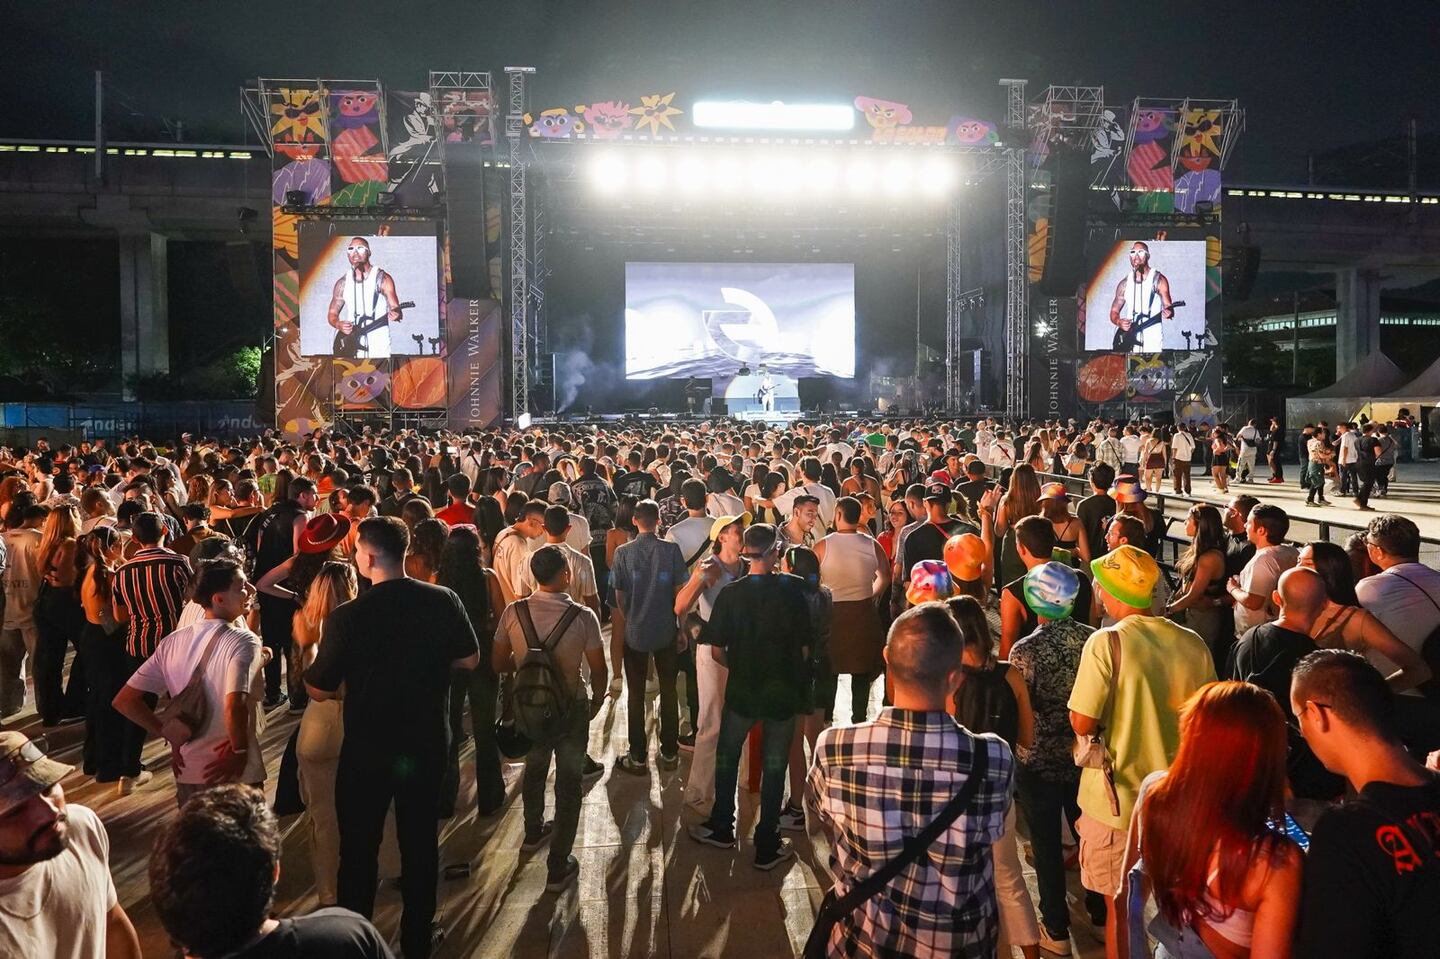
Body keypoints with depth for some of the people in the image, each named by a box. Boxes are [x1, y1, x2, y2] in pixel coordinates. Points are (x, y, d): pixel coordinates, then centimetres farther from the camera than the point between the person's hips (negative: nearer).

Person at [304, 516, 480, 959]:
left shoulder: (347, 616, -20)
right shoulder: (444, 601, -12)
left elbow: (319, 690, -11)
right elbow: (469, 660, 1)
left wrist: (312, 657, 8)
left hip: (368, 748, -3)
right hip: (427, 743, 3)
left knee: (359, 849, 15)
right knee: (420, 842, 18)